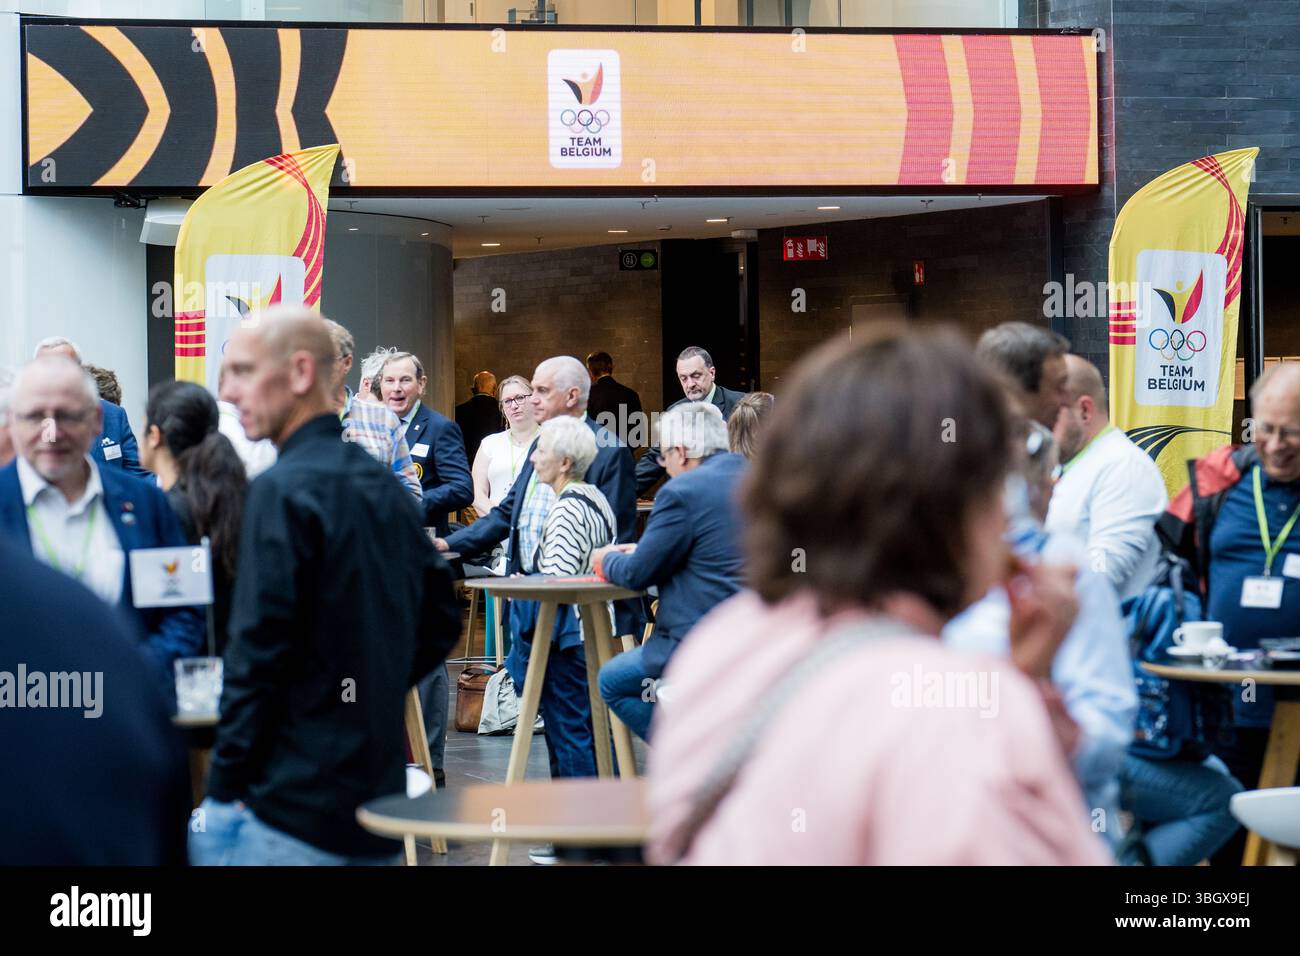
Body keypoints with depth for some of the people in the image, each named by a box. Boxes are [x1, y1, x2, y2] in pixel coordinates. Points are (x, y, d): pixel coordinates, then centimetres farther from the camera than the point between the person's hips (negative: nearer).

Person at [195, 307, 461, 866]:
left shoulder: (284, 491, -13)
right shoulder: (385, 486, 11)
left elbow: (258, 649, -18)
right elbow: (440, 622, 18)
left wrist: (226, 786, -11)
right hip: (377, 798, 8)